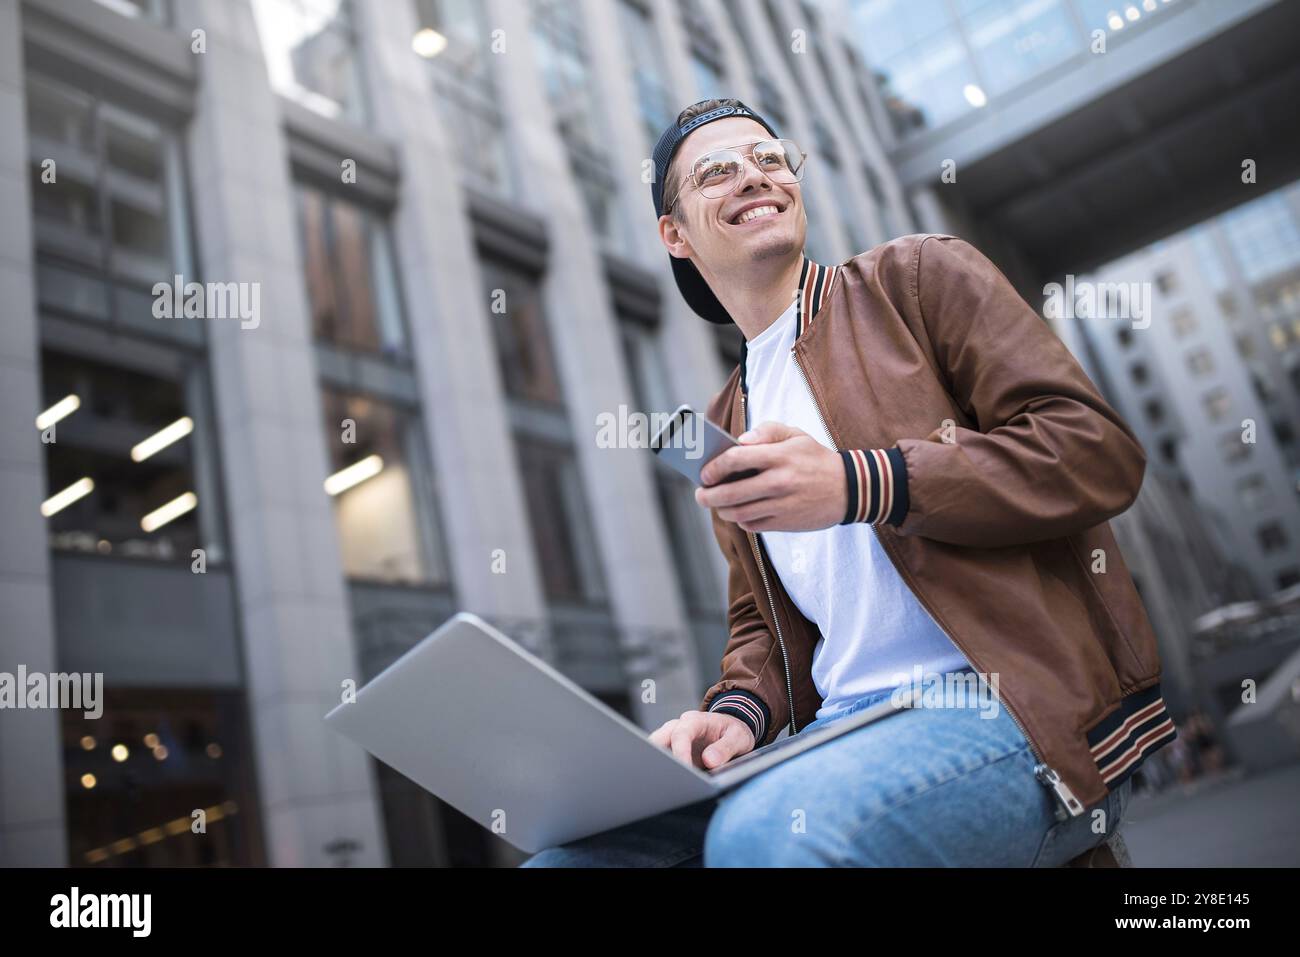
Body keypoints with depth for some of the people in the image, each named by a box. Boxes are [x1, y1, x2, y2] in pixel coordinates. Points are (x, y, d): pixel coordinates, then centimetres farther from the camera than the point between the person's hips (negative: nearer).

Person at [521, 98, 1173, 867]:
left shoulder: (919, 276, 4)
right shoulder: (726, 422, 20)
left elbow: (1100, 451, -7)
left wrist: (858, 485, -19)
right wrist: (738, 712, -2)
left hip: (1022, 716, -5)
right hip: (843, 732, 5)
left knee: (765, 834, -35)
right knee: (567, 854, -13)